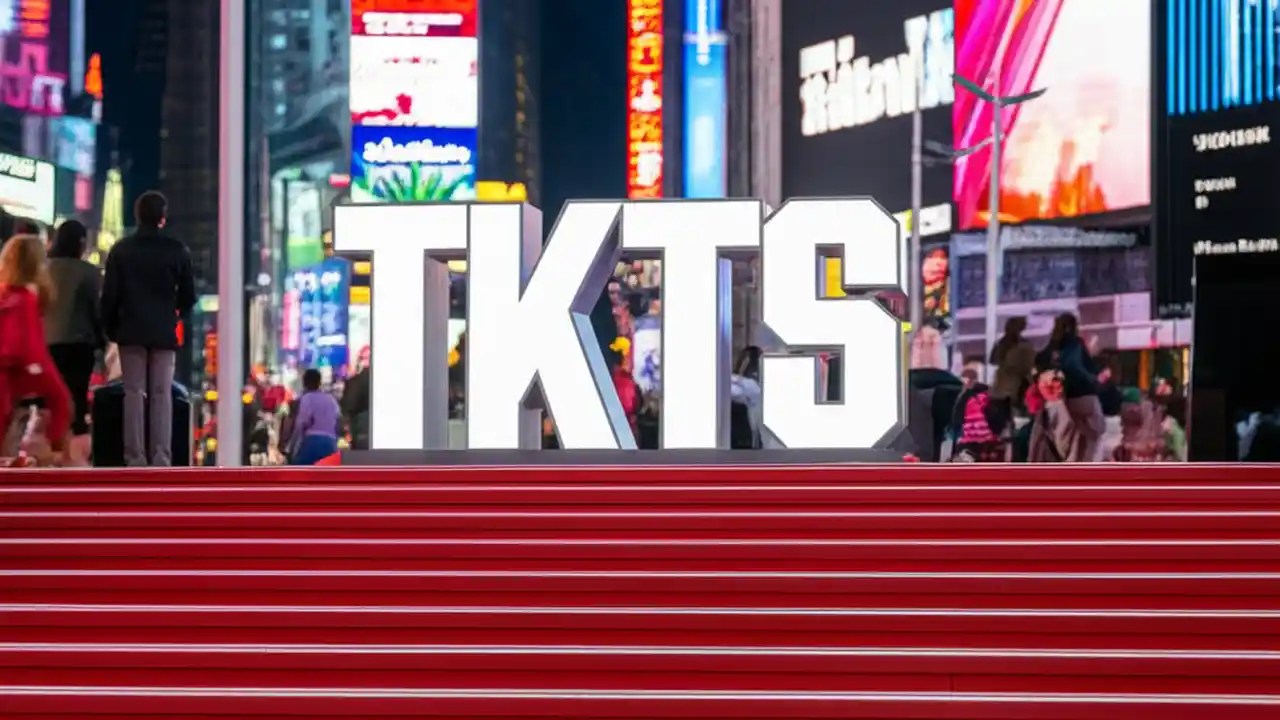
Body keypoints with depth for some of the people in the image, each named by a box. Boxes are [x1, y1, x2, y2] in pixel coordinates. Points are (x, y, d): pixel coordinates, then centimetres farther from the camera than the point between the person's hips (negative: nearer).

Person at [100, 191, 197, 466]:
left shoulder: (121, 250, 0)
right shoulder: (177, 250, 0)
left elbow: (110, 294, -2)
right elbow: (188, 296, 3)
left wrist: (110, 328, 10)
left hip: (131, 330, 0)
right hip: (164, 332, 0)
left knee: (134, 393, 3)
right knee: (162, 394, 1)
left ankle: (135, 458, -2)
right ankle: (161, 458, -7)